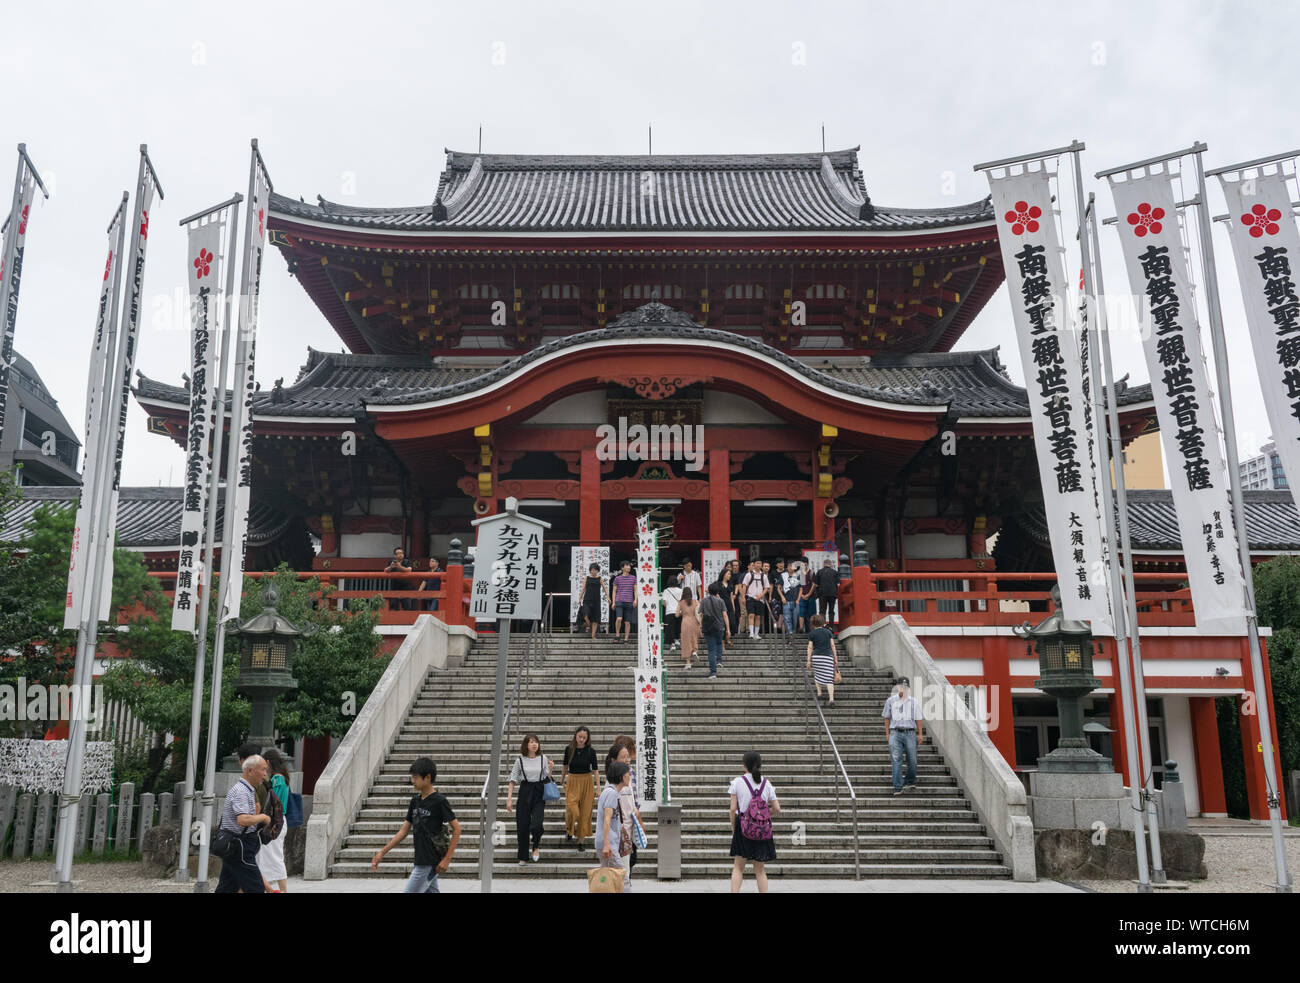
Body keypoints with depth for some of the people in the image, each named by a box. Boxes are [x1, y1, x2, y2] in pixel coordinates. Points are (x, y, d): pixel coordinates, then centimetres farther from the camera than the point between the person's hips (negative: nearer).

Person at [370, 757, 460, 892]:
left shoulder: (439, 801, -13)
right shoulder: (415, 801, 10)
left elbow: (457, 829, -12)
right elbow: (404, 831, 15)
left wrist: (447, 859, -15)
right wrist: (382, 852, 10)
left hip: (429, 864, -7)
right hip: (421, 861, 7)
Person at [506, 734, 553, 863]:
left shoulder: (543, 758, 1)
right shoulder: (520, 760, -1)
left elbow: (548, 779, 6)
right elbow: (513, 780, 1)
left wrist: (550, 768, -12)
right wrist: (509, 798, -6)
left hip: (539, 794, 0)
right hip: (524, 793, 0)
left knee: (536, 824, -15)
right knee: (522, 826, 2)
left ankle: (536, 847, 16)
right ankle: (523, 857, 18)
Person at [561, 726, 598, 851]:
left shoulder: (591, 751, -6)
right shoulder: (569, 749, -3)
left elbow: (594, 769, -3)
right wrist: (562, 780, 22)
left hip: (587, 781, 0)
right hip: (572, 781, 0)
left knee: (585, 812, 2)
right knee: (572, 809, -15)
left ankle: (581, 840, 14)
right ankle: (568, 831, 15)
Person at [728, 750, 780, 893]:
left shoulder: (738, 782, -3)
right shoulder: (766, 783, 3)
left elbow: (733, 809, -5)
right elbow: (777, 809, 2)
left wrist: (733, 828, 6)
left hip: (743, 828, -2)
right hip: (762, 829, 2)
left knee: (738, 868, 6)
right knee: (760, 870, 12)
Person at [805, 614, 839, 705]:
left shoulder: (811, 634, 1)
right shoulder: (828, 631, 7)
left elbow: (810, 648, -2)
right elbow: (833, 645, 6)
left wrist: (808, 661, 0)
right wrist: (836, 659, 9)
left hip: (816, 657, -1)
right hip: (828, 657, 1)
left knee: (817, 675, 25)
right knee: (829, 679, -3)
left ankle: (819, 693, 24)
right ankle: (831, 699, -13)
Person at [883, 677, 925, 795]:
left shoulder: (914, 702, 7)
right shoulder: (890, 701, 7)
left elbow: (918, 719, 9)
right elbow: (887, 718, 12)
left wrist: (920, 734, 3)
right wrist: (887, 733, 6)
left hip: (910, 733, 1)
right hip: (895, 733, 0)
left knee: (912, 760, 4)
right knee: (896, 760, -8)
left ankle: (911, 782, 26)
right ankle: (898, 787, -9)